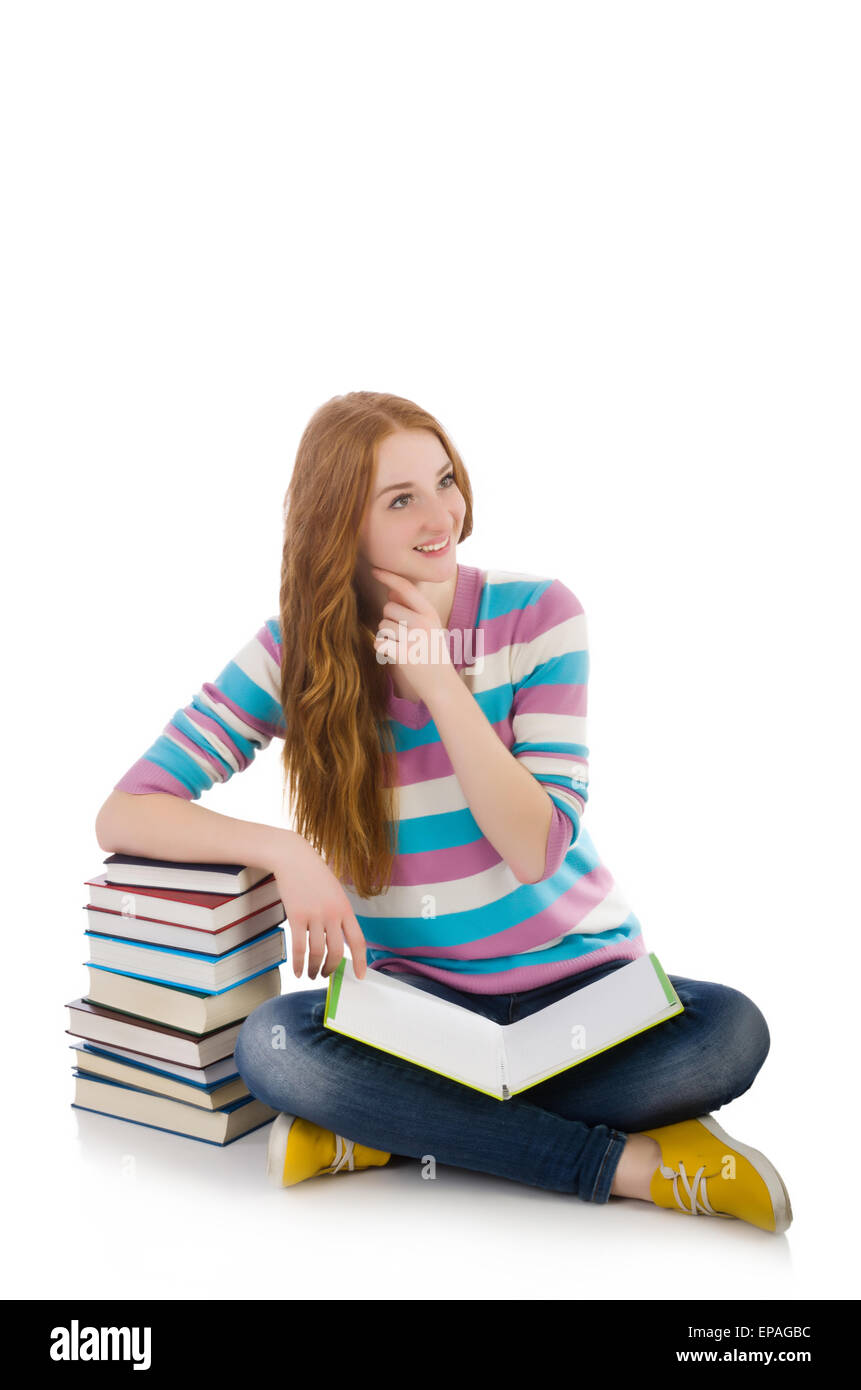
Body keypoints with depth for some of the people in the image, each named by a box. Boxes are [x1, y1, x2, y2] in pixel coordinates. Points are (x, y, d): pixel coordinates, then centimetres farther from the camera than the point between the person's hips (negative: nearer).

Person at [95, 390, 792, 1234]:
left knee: (730, 1031, -29)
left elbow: (537, 849, -13)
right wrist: (286, 850, -24)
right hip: (416, 992, 0)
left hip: (578, 974, 0)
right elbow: (122, 815, -9)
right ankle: (632, 1162, -23)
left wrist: (440, 680, -21)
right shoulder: (295, 653, -5)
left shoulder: (537, 614, -7)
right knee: (272, 1046, -31)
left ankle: (388, 1133, -19)